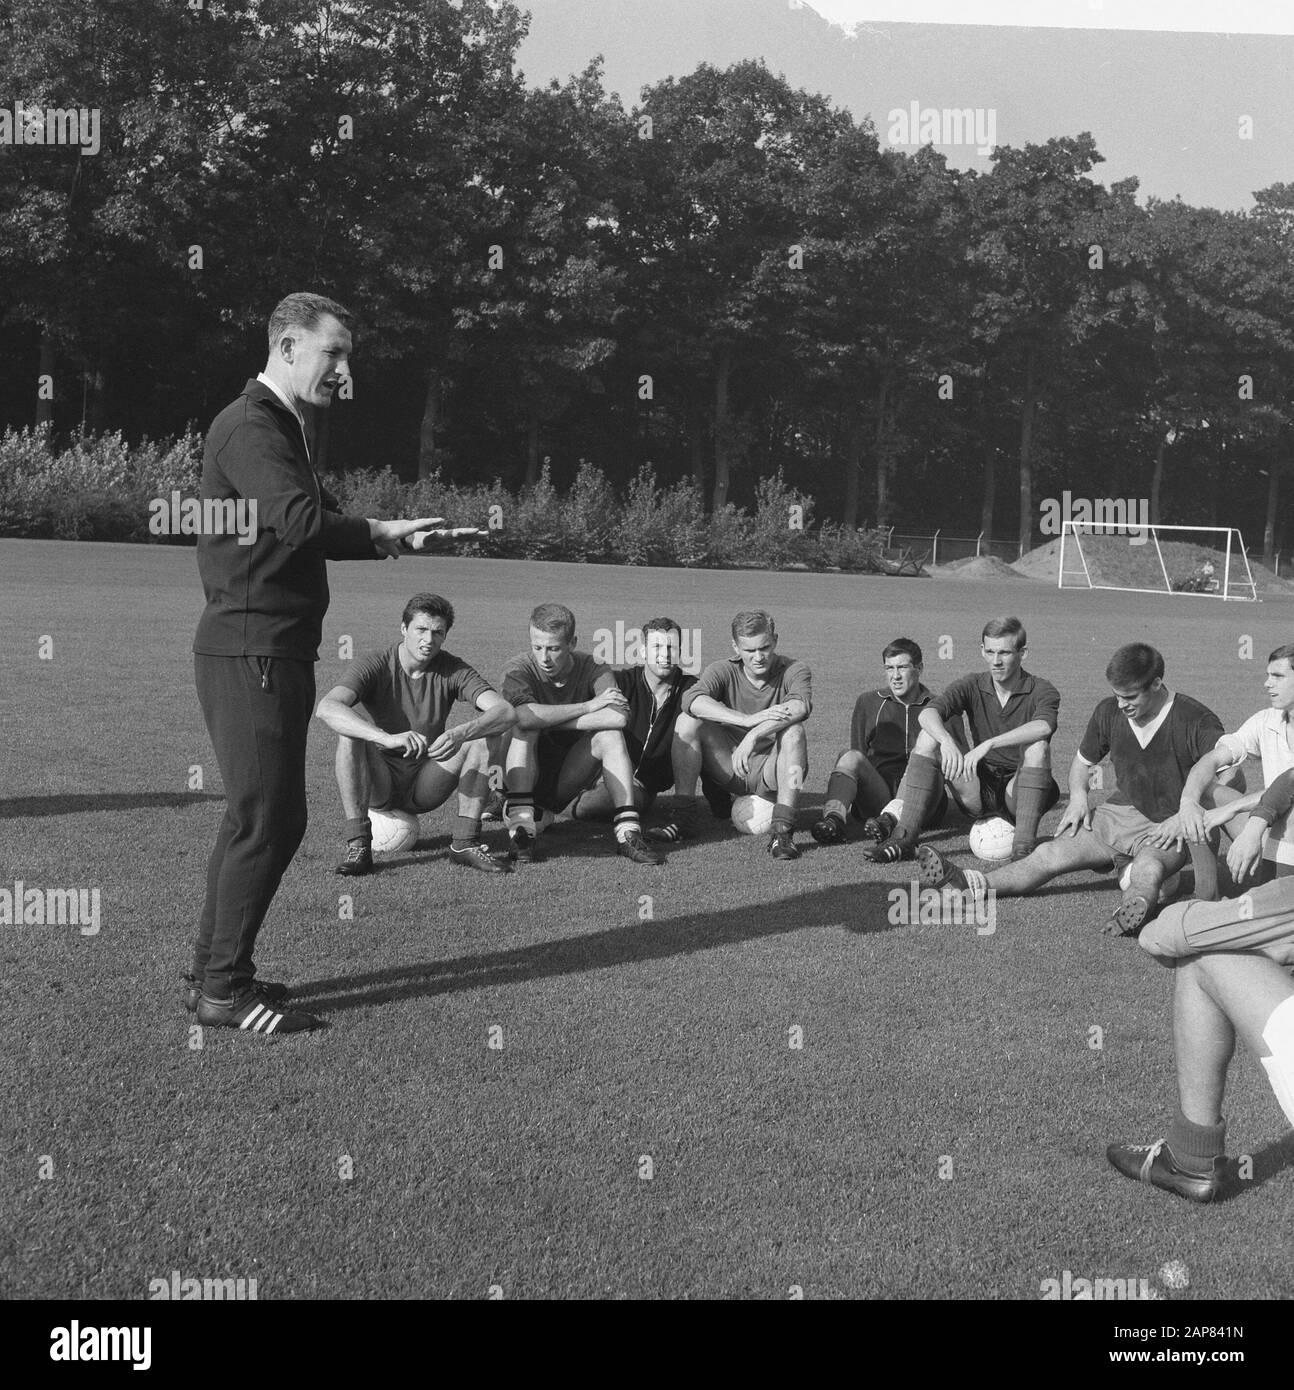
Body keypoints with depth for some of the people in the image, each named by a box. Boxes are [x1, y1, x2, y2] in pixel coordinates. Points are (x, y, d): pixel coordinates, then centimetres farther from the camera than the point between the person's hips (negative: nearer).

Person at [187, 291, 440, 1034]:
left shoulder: (284, 428, 20)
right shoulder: (249, 427, -13)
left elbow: (315, 522, 17)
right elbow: (299, 520, -29)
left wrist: (388, 533, 1)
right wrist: (382, 534, -16)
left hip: (275, 649, 10)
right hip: (250, 647, -10)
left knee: (261, 815, 15)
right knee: (265, 818, -6)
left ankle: (215, 971, 24)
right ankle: (225, 989, 3)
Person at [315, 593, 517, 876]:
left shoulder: (453, 670, -6)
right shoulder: (373, 666, -13)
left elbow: (506, 712, -21)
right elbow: (327, 708, -33)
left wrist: (459, 734, -41)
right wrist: (387, 738, -49)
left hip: (424, 788, 2)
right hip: (378, 785, -2)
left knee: (482, 733, -18)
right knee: (352, 727, -30)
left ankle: (465, 841, -20)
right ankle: (358, 844, -31)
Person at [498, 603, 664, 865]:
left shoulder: (592, 668, -8)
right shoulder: (519, 670, -13)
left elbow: (619, 716, -29)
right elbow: (523, 715, -36)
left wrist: (547, 720, -26)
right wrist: (588, 706, -27)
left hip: (565, 782, 2)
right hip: (525, 777, -2)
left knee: (610, 734, -21)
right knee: (524, 729, -29)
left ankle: (628, 831, -28)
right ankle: (520, 826, -34)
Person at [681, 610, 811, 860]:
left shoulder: (794, 671, -5)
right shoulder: (724, 671, -3)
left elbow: (800, 705, -30)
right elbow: (692, 699, -26)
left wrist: (754, 735, -44)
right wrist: (749, 720, -39)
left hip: (772, 773, -1)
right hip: (730, 771, 1)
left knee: (793, 730, -31)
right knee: (692, 721, -20)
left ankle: (782, 829, -36)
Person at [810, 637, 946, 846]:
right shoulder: (868, 702, 21)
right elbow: (858, 750, 18)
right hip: (875, 794, 2)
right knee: (850, 756, -24)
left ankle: (889, 819, -51)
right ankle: (834, 818, -48)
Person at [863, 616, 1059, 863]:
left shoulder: (1041, 691, -6)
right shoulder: (972, 686, 3)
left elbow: (1043, 727, -32)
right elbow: (927, 713, -17)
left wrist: (987, 745, -42)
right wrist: (947, 741, -39)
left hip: (1019, 794, -3)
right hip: (980, 792, 3)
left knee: (1037, 747, -31)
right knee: (930, 738, -16)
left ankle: (1024, 846, -34)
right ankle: (904, 838, -23)